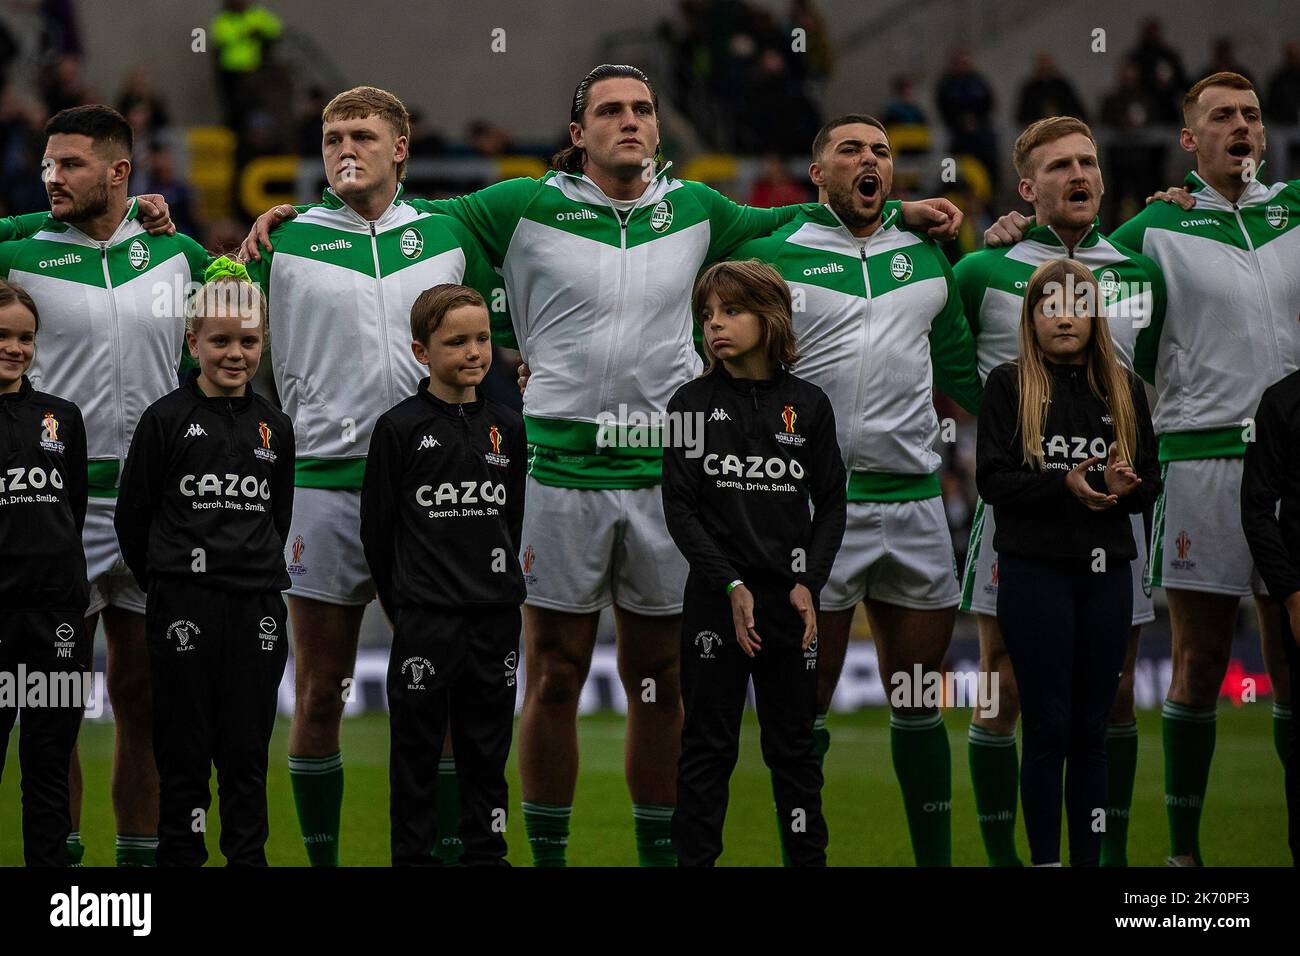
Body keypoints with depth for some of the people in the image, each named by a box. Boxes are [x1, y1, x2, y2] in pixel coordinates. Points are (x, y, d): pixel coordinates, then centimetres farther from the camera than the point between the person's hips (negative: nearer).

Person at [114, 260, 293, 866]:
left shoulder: (275, 427, 8)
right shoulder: (166, 419, -3)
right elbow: (132, 515, 2)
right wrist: (166, 582, 7)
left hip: (256, 607, 3)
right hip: (184, 605, -3)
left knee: (247, 752, 6)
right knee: (184, 750, 0)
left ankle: (248, 857, 12)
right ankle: (180, 856, 7)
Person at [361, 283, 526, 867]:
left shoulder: (507, 428, 6)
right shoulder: (399, 428, -6)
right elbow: (376, 528, -1)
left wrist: (499, 587, 13)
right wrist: (399, 604, 4)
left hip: (495, 620, 4)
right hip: (424, 621, -4)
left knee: (487, 750, 10)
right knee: (418, 751, 2)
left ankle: (486, 854, 18)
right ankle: (413, 856, 10)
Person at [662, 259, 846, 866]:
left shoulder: (808, 405, 3)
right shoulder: (691, 404, 0)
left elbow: (831, 503, 6)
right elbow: (679, 508, -4)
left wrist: (809, 583, -7)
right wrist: (731, 586, -13)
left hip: (791, 596, 1)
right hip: (715, 599, -1)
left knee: (794, 744, 8)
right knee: (707, 747, 3)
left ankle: (809, 857, 16)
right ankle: (694, 860, 7)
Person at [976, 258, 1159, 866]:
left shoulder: (1124, 388, 10)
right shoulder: (1009, 385, 1)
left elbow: (1150, 484, 12)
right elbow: (991, 480, -7)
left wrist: (1123, 489, -12)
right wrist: (1064, 484, -22)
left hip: (1106, 572, 3)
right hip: (1036, 571, -3)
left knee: (1091, 730, 7)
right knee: (1048, 727, -2)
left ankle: (1089, 859, 11)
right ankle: (1044, 860, 4)